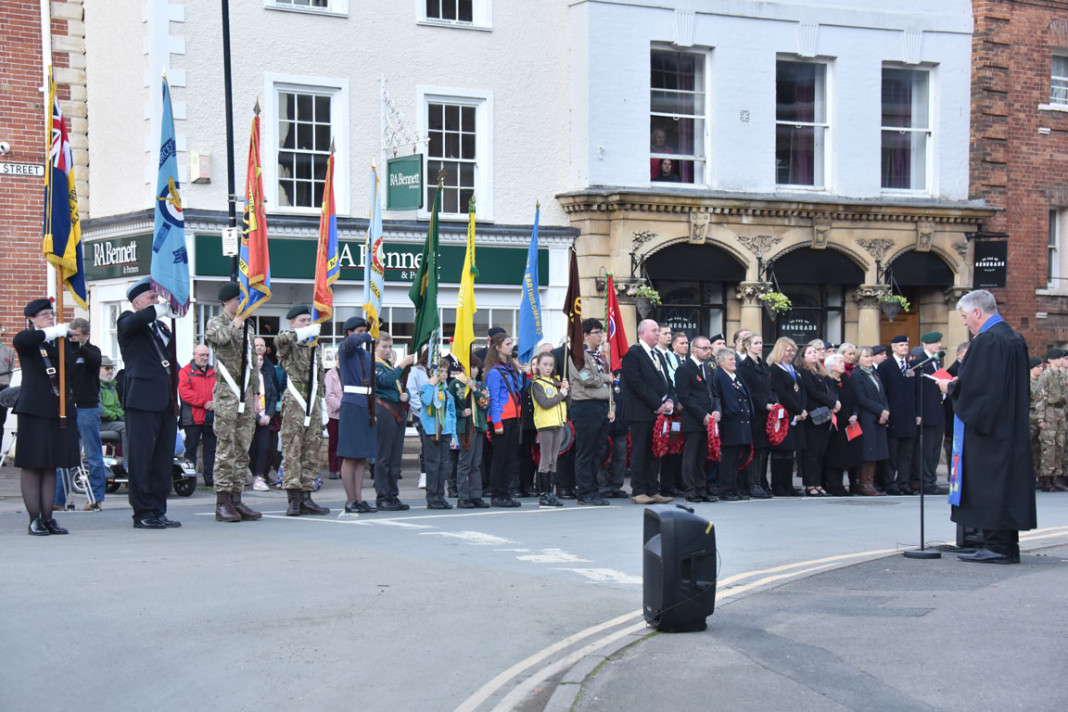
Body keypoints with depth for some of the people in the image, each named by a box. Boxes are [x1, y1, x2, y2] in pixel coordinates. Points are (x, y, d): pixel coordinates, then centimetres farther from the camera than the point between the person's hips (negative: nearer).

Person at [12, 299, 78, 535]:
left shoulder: (63, 342, 16)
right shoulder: (28, 341, 0)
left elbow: (72, 370, 17)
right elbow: (19, 341, -25)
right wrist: (51, 332, -24)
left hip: (59, 409, 5)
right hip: (34, 409, -5)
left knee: (51, 465, 7)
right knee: (31, 464, -2)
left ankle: (47, 517, 11)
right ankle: (34, 518, 0)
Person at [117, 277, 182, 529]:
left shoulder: (161, 327, 22)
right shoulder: (127, 321, 1)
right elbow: (135, 320, -24)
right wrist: (160, 310, -15)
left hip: (166, 401, 7)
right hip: (143, 400, -7)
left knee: (163, 459, 9)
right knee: (141, 459, -5)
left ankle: (158, 511, 15)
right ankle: (143, 513, -1)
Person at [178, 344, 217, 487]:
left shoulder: (214, 372, 18)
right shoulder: (185, 372, 2)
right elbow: (184, 392, -11)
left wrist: (216, 403, -11)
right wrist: (204, 403, -16)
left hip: (211, 418, 5)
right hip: (193, 418, -5)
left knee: (211, 449, 7)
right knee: (191, 449, -1)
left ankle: (210, 479, 11)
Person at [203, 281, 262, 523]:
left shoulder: (245, 327, 19)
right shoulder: (216, 323, 0)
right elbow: (223, 337, -25)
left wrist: (256, 392, 17)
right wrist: (239, 319, -19)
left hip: (246, 395, 7)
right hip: (226, 394, -7)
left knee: (242, 449, 6)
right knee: (226, 448, -8)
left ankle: (236, 499, 10)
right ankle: (222, 502, -6)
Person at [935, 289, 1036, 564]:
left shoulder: (986, 341, -17)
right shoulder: (1015, 338, 13)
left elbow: (972, 386, -21)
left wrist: (949, 387, -1)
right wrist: (957, 384, 19)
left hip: (988, 430, -9)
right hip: (1013, 427, 9)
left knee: (989, 482, -5)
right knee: (1009, 479, 10)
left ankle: (996, 545, -4)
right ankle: (1009, 546, 14)